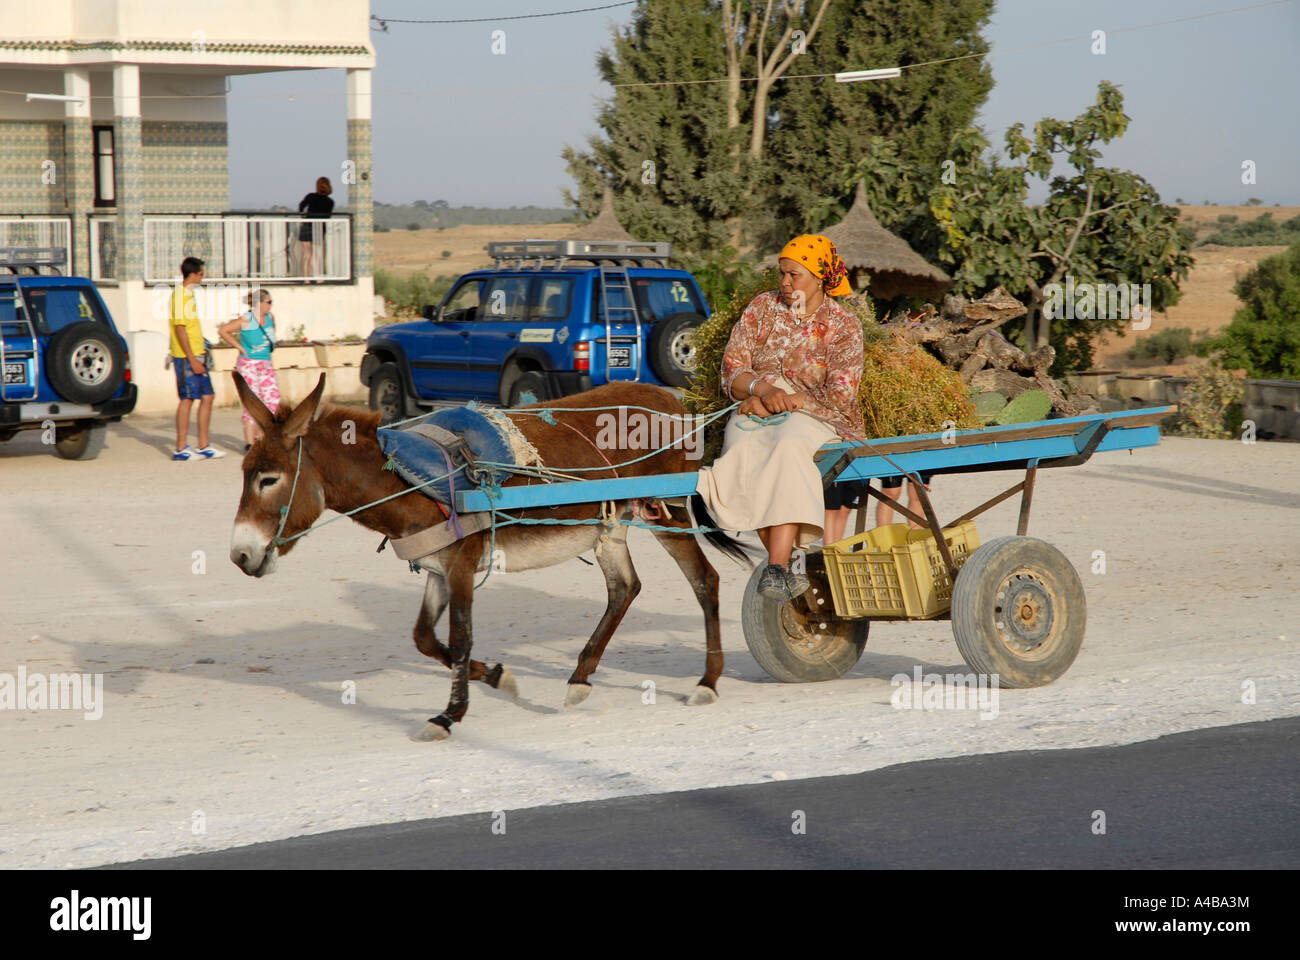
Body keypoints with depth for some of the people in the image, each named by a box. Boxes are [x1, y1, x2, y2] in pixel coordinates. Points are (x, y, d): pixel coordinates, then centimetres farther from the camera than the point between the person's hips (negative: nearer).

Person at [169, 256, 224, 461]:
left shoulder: (189, 294, 17)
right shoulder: (180, 295, -13)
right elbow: (180, 329, -19)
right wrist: (192, 359, -21)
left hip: (196, 355, 9)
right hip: (186, 357, -9)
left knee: (207, 397, 7)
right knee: (188, 398, -5)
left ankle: (204, 446, 11)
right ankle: (181, 448, 0)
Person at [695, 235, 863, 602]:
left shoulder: (844, 327, 4)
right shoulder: (762, 308, 13)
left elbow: (839, 396, -7)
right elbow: (732, 372, 8)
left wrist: (775, 403, -12)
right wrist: (763, 389, -14)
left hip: (815, 419, -3)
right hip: (756, 414, 3)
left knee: (789, 448, -38)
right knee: (744, 451, -33)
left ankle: (776, 570, -47)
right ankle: (787, 566, -29)